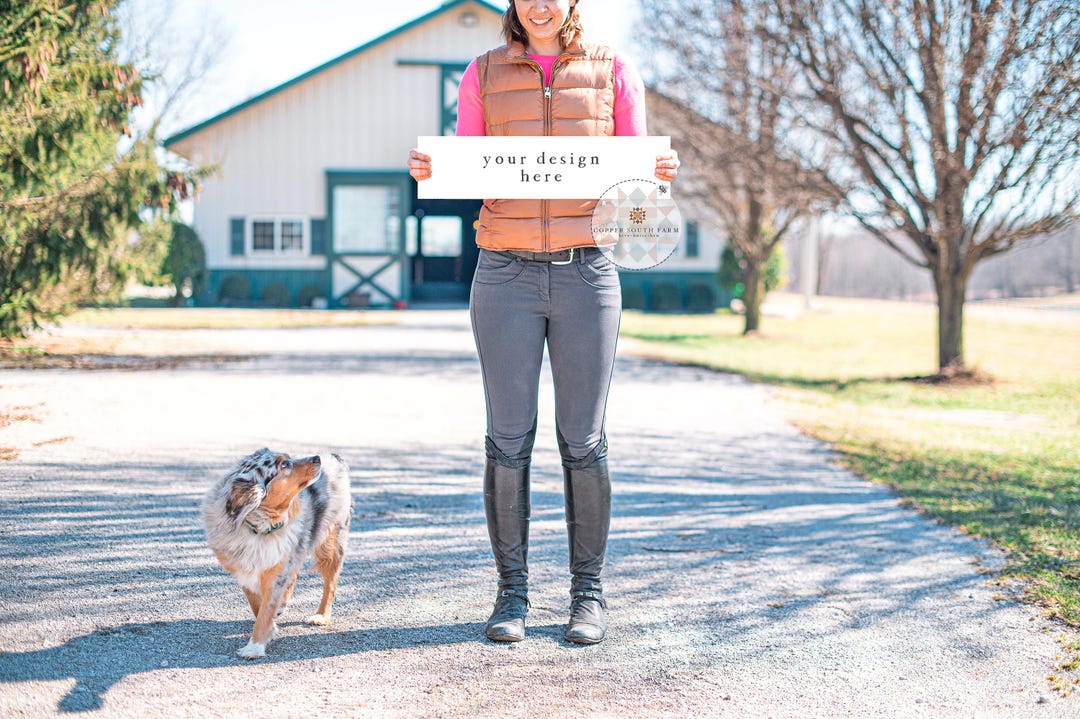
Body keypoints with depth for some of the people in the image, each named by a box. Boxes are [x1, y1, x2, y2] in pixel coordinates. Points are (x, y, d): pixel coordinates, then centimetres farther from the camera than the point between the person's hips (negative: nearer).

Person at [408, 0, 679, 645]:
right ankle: (512, 592, 11)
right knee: (509, 438, 0)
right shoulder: (484, 75, 8)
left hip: (587, 274, 0)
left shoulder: (613, 72, 7)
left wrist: (661, 173, -17)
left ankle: (589, 593, 13)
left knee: (583, 439, 2)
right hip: (507, 276, 1)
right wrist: (427, 169, -13)